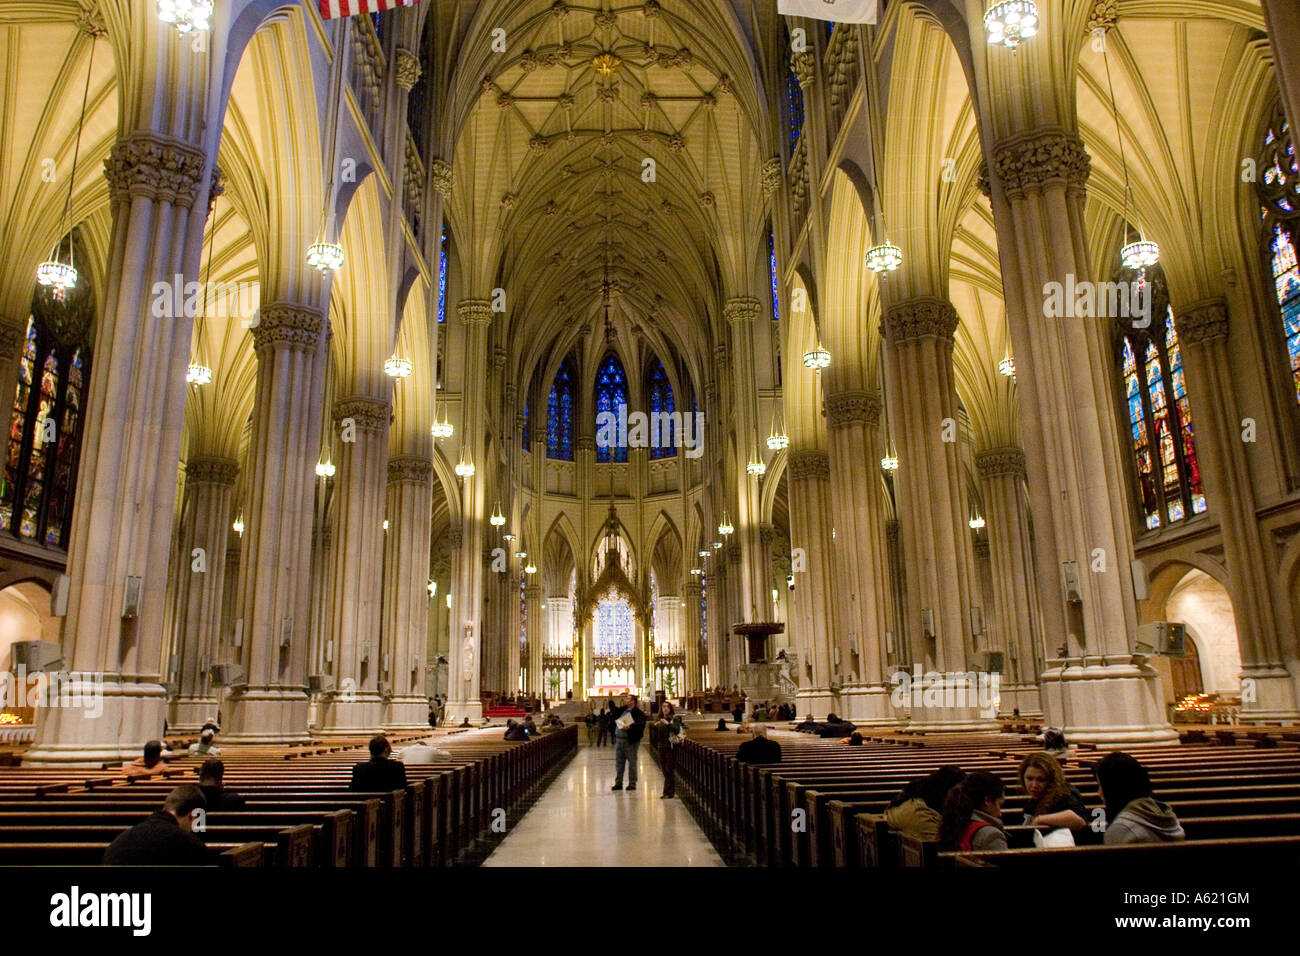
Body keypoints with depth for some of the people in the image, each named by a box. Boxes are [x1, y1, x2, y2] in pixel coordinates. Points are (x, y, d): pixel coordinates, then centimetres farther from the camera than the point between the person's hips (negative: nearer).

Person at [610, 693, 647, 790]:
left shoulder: (638, 713, -9)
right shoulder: (621, 709, 13)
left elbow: (641, 725, -22)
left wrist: (629, 726, -31)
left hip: (630, 741, -7)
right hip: (618, 739, 7)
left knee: (632, 763, 1)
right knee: (618, 762, 11)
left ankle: (632, 784, 10)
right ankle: (618, 783, 19)